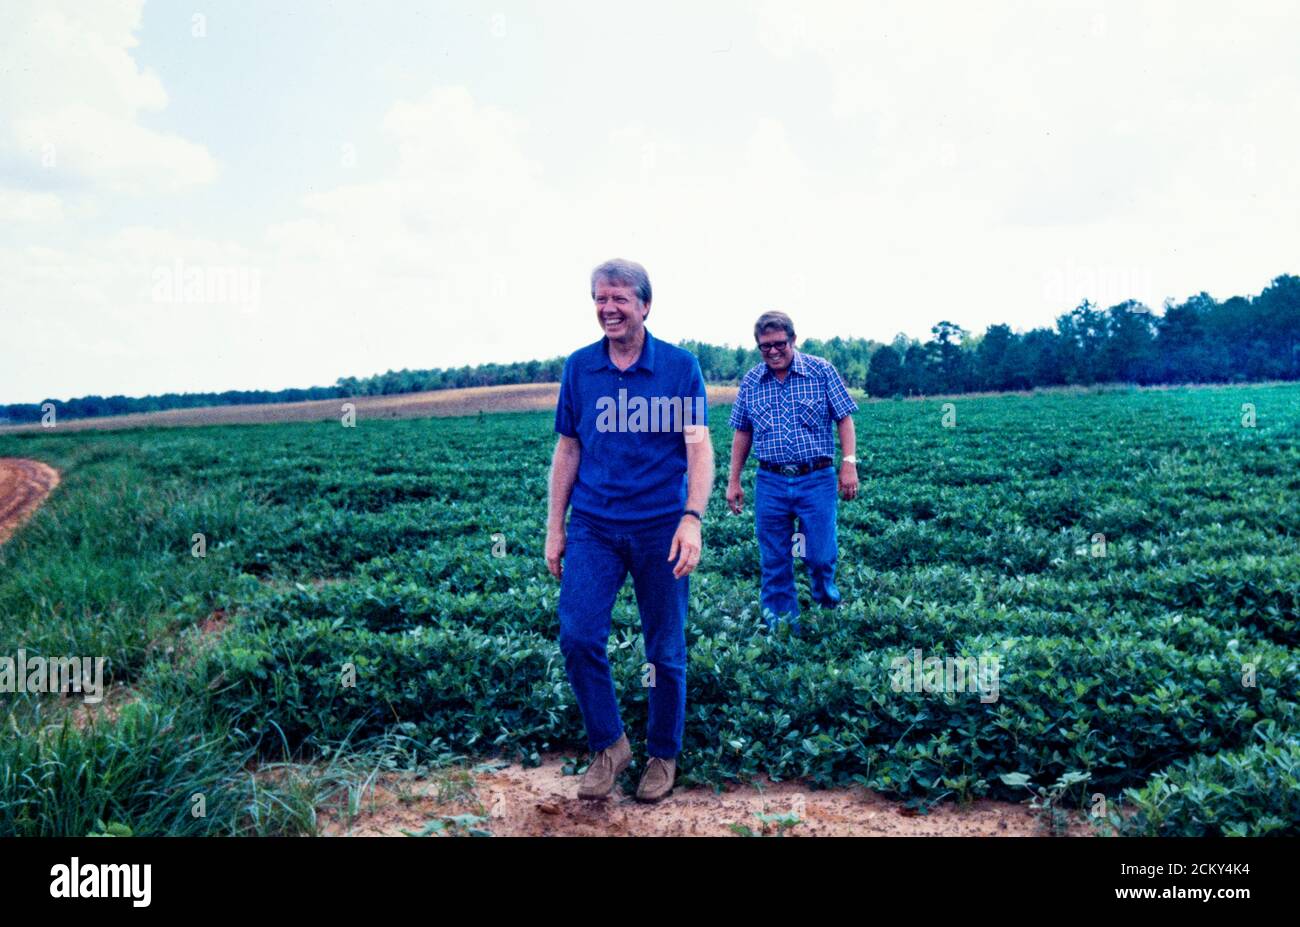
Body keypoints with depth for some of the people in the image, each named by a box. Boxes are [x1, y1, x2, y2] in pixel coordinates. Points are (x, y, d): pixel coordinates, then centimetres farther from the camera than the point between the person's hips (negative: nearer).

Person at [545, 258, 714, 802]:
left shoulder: (680, 366, -4)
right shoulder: (579, 367, 5)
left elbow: (699, 448, -8)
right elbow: (567, 450, 10)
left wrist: (692, 519, -22)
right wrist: (555, 528, 7)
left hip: (660, 527, -2)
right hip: (593, 526, 2)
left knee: (665, 651, 7)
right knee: (578, 636, -10)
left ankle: (663, 755, 29)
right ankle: (608, 745, 13)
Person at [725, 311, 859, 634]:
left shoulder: (822, 371, -1)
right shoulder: (751, 383, 6)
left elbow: (844, 419, 0)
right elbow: (742, 433, 13)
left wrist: (849, 463, -11)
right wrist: (733, 481, 11)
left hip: (817, 479, -2)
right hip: (770, 483, 2)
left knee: (820, 556, -3)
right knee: (774, 564, 6)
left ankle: (825, 594, 30)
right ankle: (781, 629, 20)